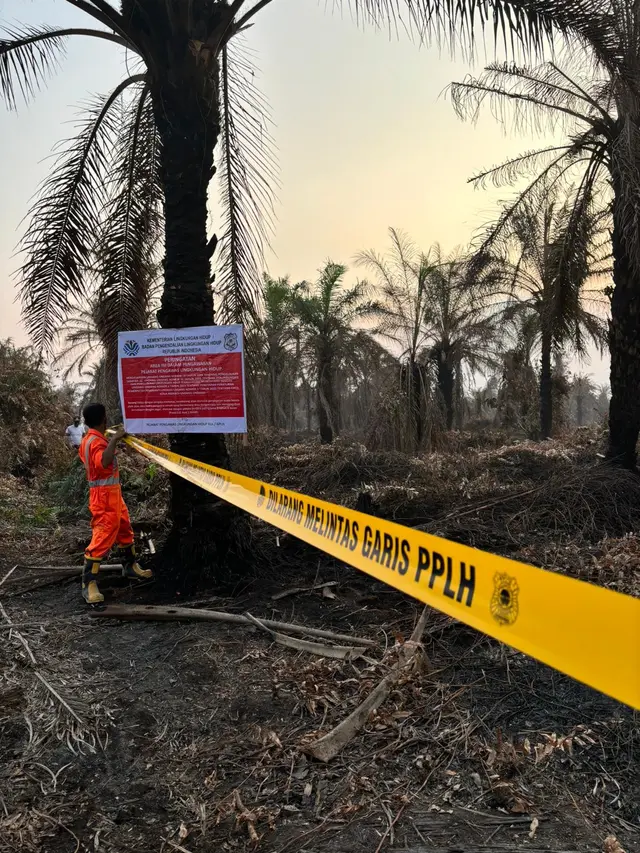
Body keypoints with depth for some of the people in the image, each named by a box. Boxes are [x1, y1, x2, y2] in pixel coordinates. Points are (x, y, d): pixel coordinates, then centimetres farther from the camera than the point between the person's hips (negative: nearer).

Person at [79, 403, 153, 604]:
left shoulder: (88, 439, 9)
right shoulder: (97, 442, -23)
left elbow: (81, 453, 32)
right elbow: (103, 462, -44)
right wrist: (114, 439, -39)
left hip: (112, 493, 11)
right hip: (104, 495, -11)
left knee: (124, 529, 22)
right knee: (102, 537, -9)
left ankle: (130, 566, 39)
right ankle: (89, 584, -4)